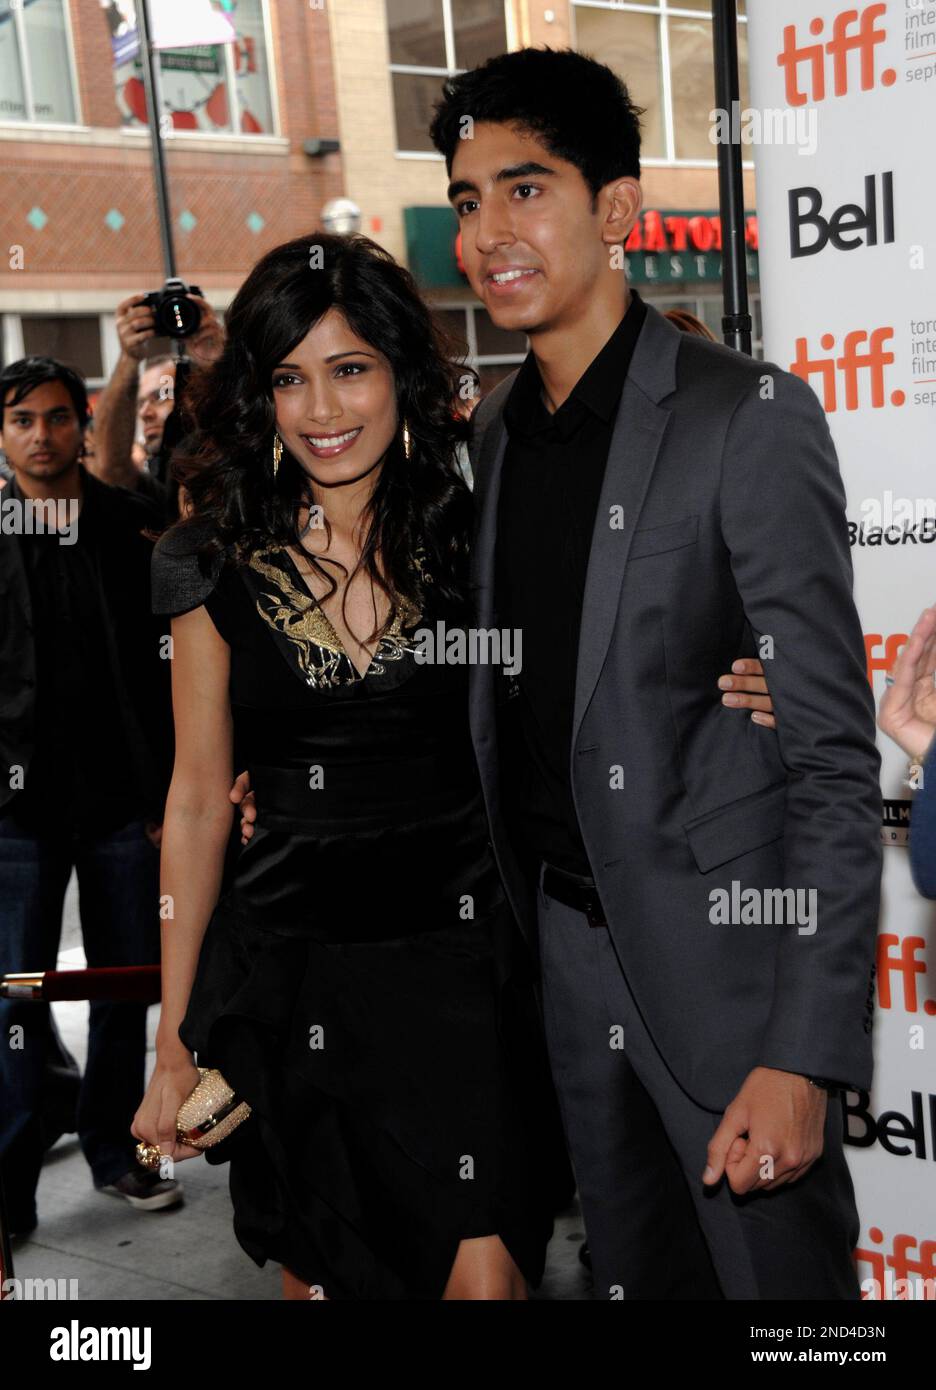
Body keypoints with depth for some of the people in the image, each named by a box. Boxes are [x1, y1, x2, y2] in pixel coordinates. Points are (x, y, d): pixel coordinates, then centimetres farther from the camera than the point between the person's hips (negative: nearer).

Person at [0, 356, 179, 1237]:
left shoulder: (132, 523, 5)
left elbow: (169, 666, 5)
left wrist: (169, 791, 1)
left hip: (123, 800, 2)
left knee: (126, 990, 10)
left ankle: (114, 1152, 27)